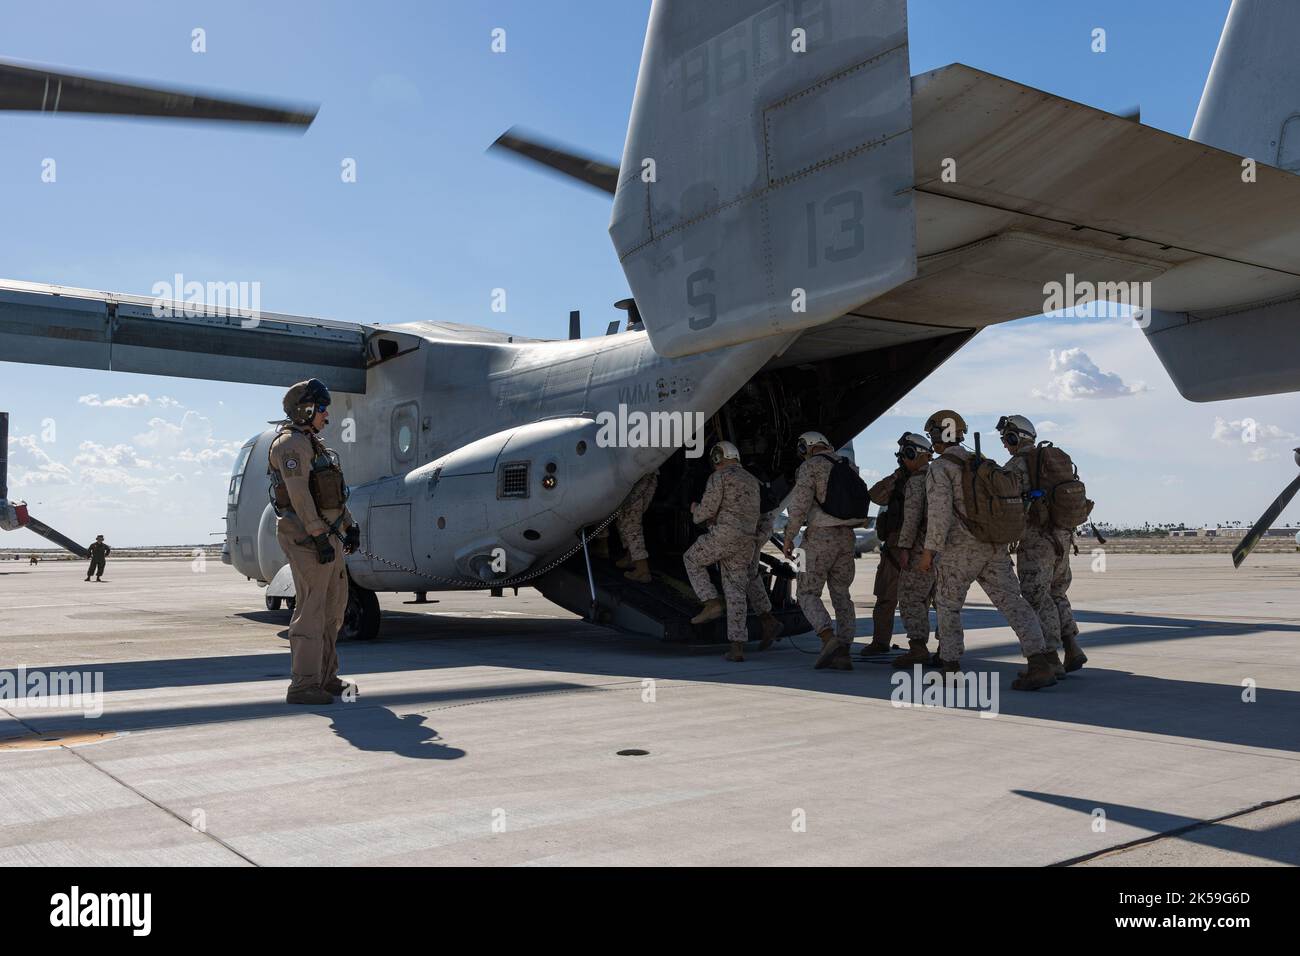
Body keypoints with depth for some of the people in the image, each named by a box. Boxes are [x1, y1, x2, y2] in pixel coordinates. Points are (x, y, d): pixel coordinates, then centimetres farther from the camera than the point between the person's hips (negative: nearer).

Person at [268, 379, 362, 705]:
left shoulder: (313, 444, 22)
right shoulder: (290, 443, -10)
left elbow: (335, 491, 25)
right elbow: (299, 493, -21)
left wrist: (350, 526, 18)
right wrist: (319, 537, -26)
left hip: (327, 535, 10)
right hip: (306, 536, -10)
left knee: (333, 607, 14)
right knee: (311, 608, -10)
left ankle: (325, 677, 22)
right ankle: (302, 686, -8)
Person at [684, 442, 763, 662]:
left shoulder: (719, 477, -3)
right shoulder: (752, 481, 22)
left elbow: (707, 510, -12)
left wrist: (696, 511, 13)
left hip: (723, 536, -6)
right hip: (745, 543, 7)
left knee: (692, 560, 21)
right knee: (735, 593, 6)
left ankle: (711, 603, 6)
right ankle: (737, 646, -2)